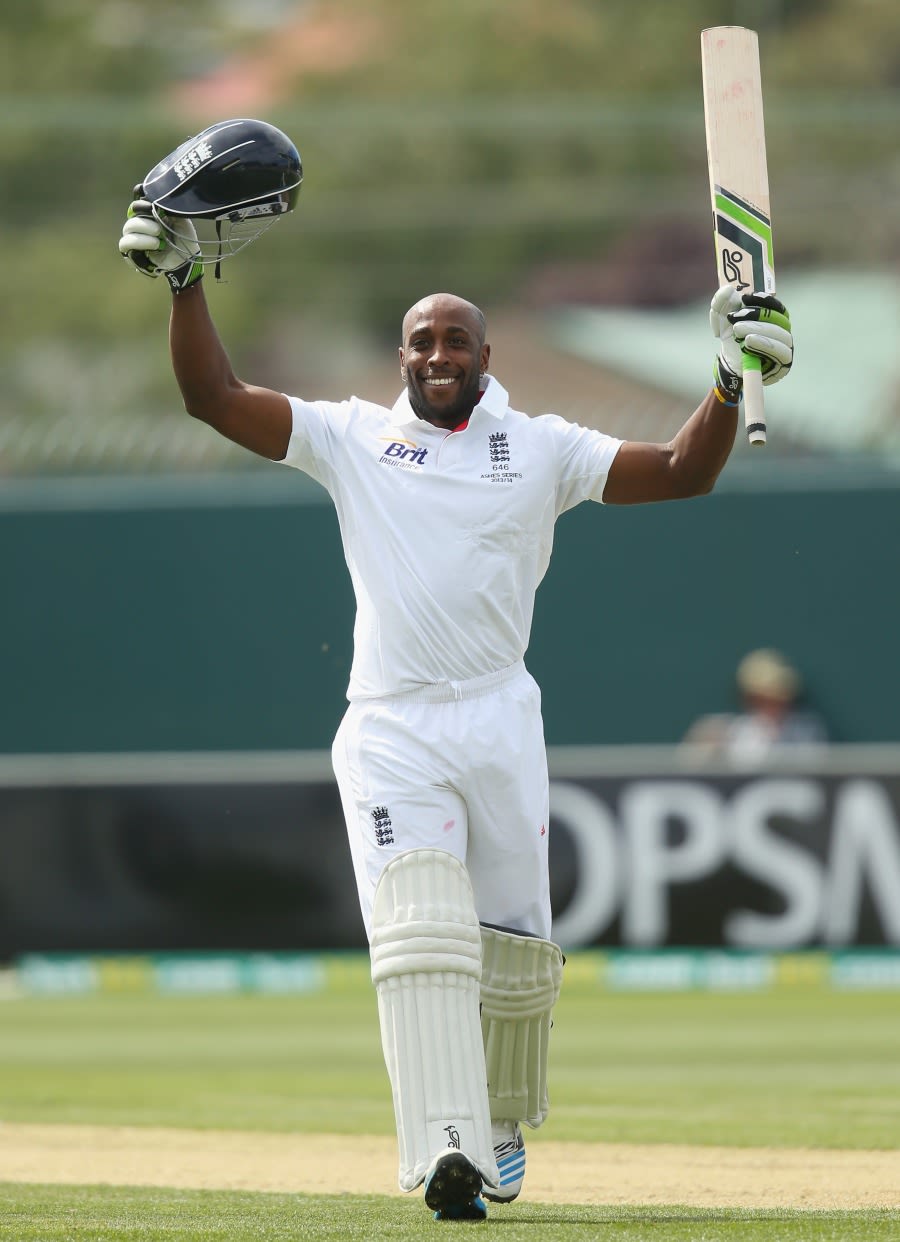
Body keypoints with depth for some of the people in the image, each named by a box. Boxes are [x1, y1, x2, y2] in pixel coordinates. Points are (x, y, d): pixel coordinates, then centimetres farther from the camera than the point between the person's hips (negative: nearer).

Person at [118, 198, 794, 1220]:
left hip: (501, 724, 2)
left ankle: (501, 1123, 32)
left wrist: (731, 383, -6)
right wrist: (184, 282, -4)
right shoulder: (351, 437, 10)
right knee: (420, 936, -17)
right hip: (389, 732, -2)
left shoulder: (541, 448, 11)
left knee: (514, 949, 6)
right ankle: (447, 1153, -27)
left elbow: (681, 474, 7)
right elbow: (214, 397, 5)